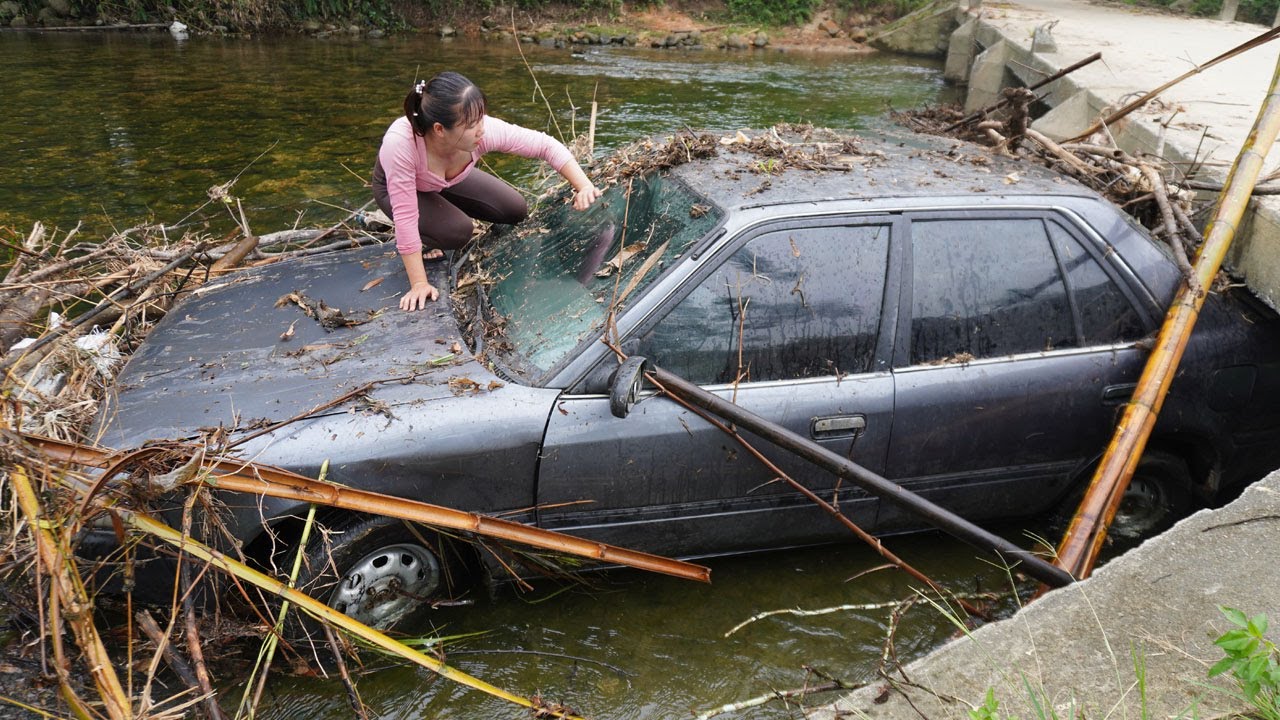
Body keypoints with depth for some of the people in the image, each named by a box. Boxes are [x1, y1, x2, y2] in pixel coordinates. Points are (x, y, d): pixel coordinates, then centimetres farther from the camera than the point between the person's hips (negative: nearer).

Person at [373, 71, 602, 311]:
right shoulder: (400, 143, -45)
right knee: (457, 232, -29)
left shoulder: (483, 130, -36)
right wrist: (419, 284, -37)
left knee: (516, 210, -2)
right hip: (396, 186, -4)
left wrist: (585, 187, -39)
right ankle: (420, 239, 5)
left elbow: (546, 145, -27)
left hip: (449, 182, 5)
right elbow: (405, 216, -40)